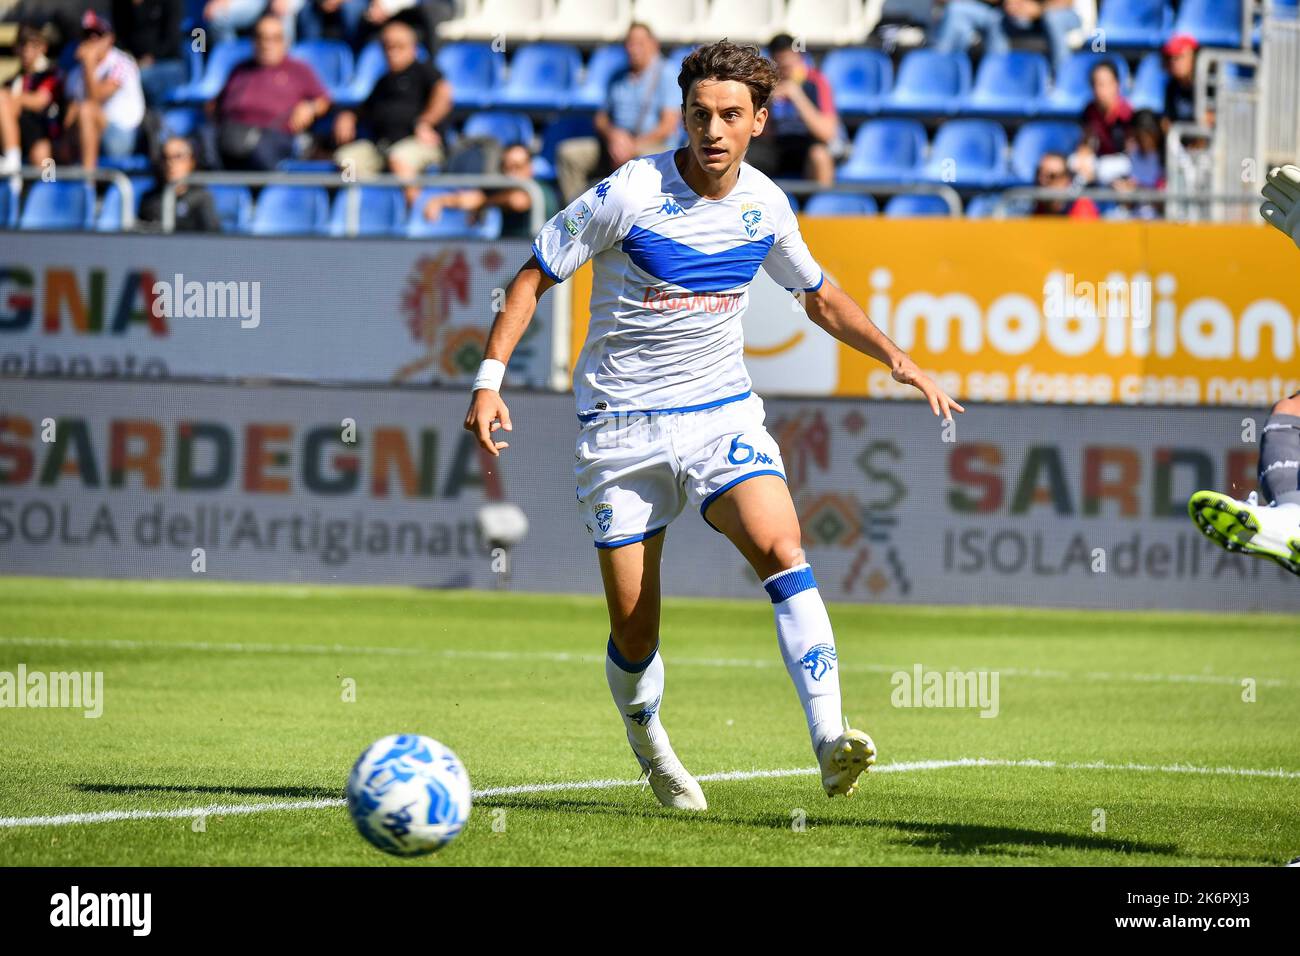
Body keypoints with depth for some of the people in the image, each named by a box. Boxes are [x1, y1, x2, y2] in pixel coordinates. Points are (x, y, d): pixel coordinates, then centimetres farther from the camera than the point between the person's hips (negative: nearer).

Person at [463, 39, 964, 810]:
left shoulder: (766, 205, 0)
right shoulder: (629, 195, -14)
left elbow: (818, 294, 20)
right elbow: (534, 277, -5)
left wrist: (896, 356, 8)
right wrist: (491, 380, -14)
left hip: (723, 412, 2)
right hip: (622, 425, -2)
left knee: (781, 549, -24)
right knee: (634, 629, -1)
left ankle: (830, 741, -30)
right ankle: (647, 742, 30)